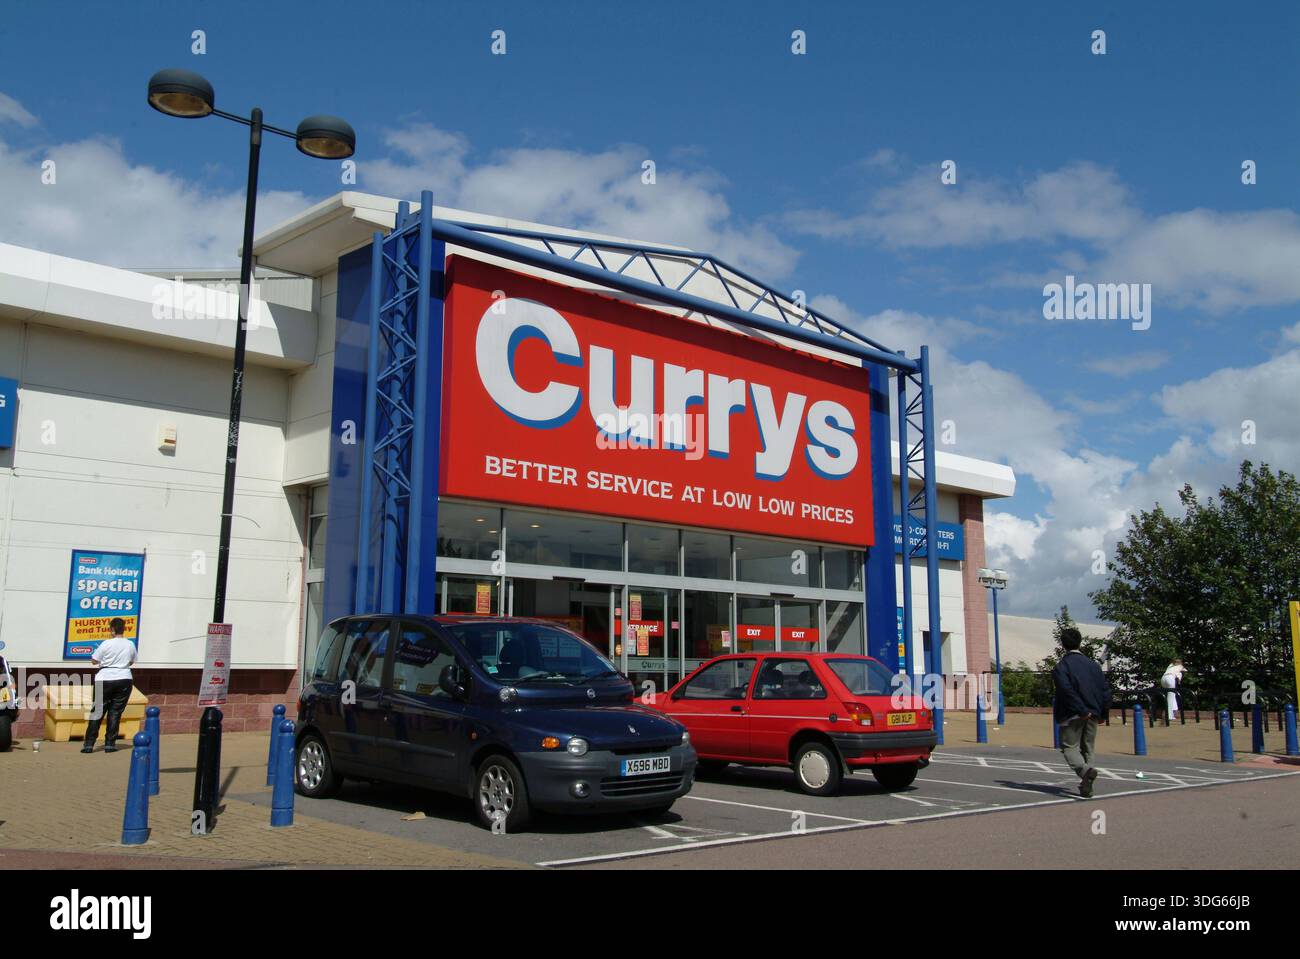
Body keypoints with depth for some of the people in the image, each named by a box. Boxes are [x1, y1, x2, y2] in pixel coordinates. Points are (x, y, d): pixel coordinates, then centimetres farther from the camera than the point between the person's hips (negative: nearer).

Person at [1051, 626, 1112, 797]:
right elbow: (1105, 688, 5)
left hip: (1072, 715, -5)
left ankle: (1085, 770, -26)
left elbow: (1068, 691, -19)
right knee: (1088, 749, 15)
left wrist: (1081, 710, -15)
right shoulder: (1093, 664, 8)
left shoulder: (1061, 667, -8)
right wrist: (1101, 710, 7)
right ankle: (1086, 786, 13)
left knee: (1070, 747, 1)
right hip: (1092, 714, 5)